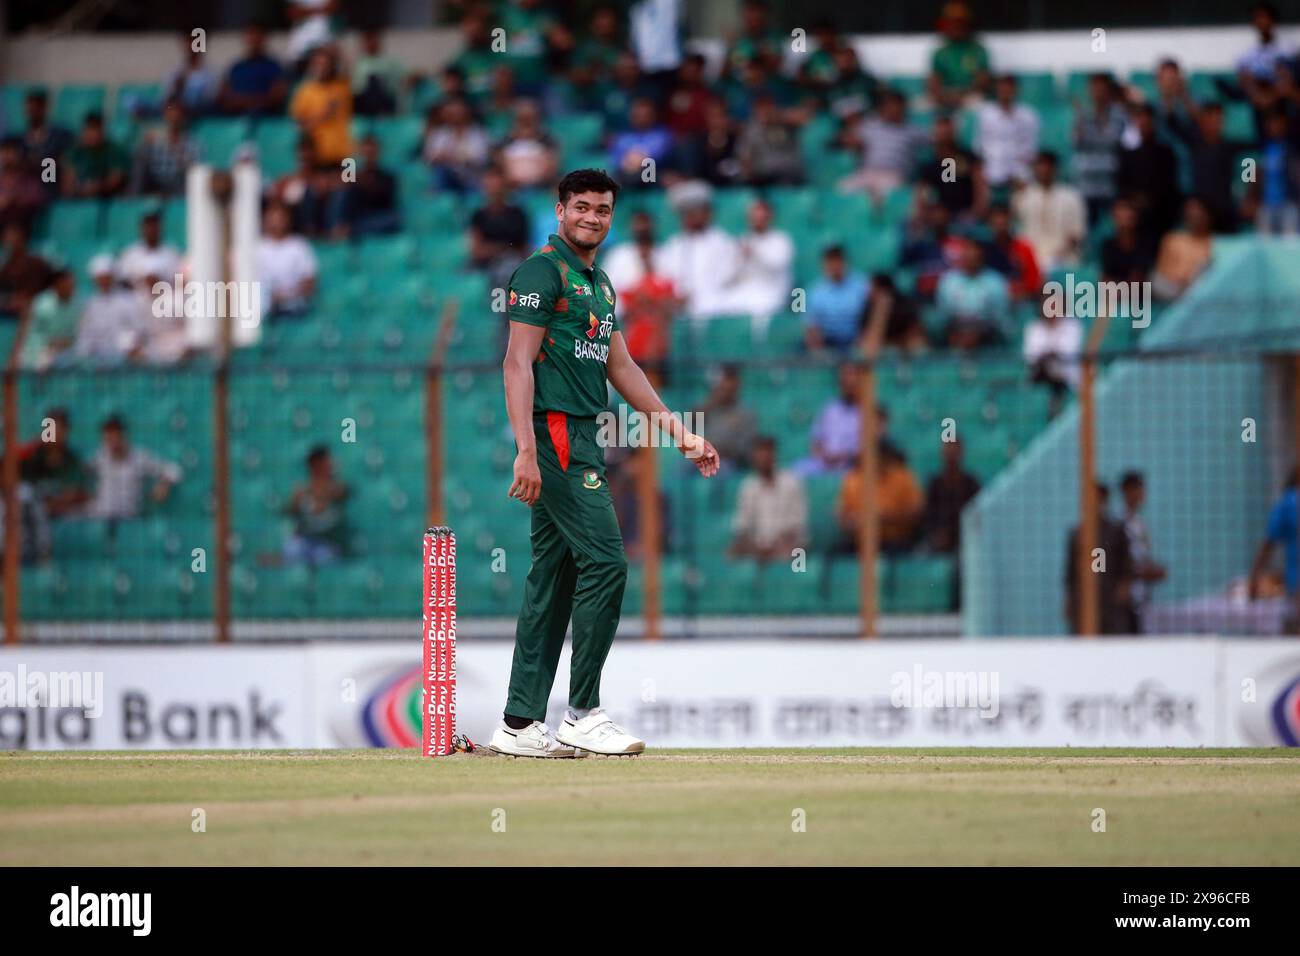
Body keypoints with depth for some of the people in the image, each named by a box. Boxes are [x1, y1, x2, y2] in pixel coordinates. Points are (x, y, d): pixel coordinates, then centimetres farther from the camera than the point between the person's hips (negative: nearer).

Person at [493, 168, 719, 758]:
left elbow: (620, 367, 26)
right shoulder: (543, 272, -8)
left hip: (581, 438, 10)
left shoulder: (598, 283, 21)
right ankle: (583, 714, -10)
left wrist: (680, 433, 22)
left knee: (554, 576, 8)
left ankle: (520, 725, 9)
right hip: (554, 433, -10)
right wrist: (526, 452, -23)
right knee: (604, 561, -14)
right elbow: (518, 363, -15)